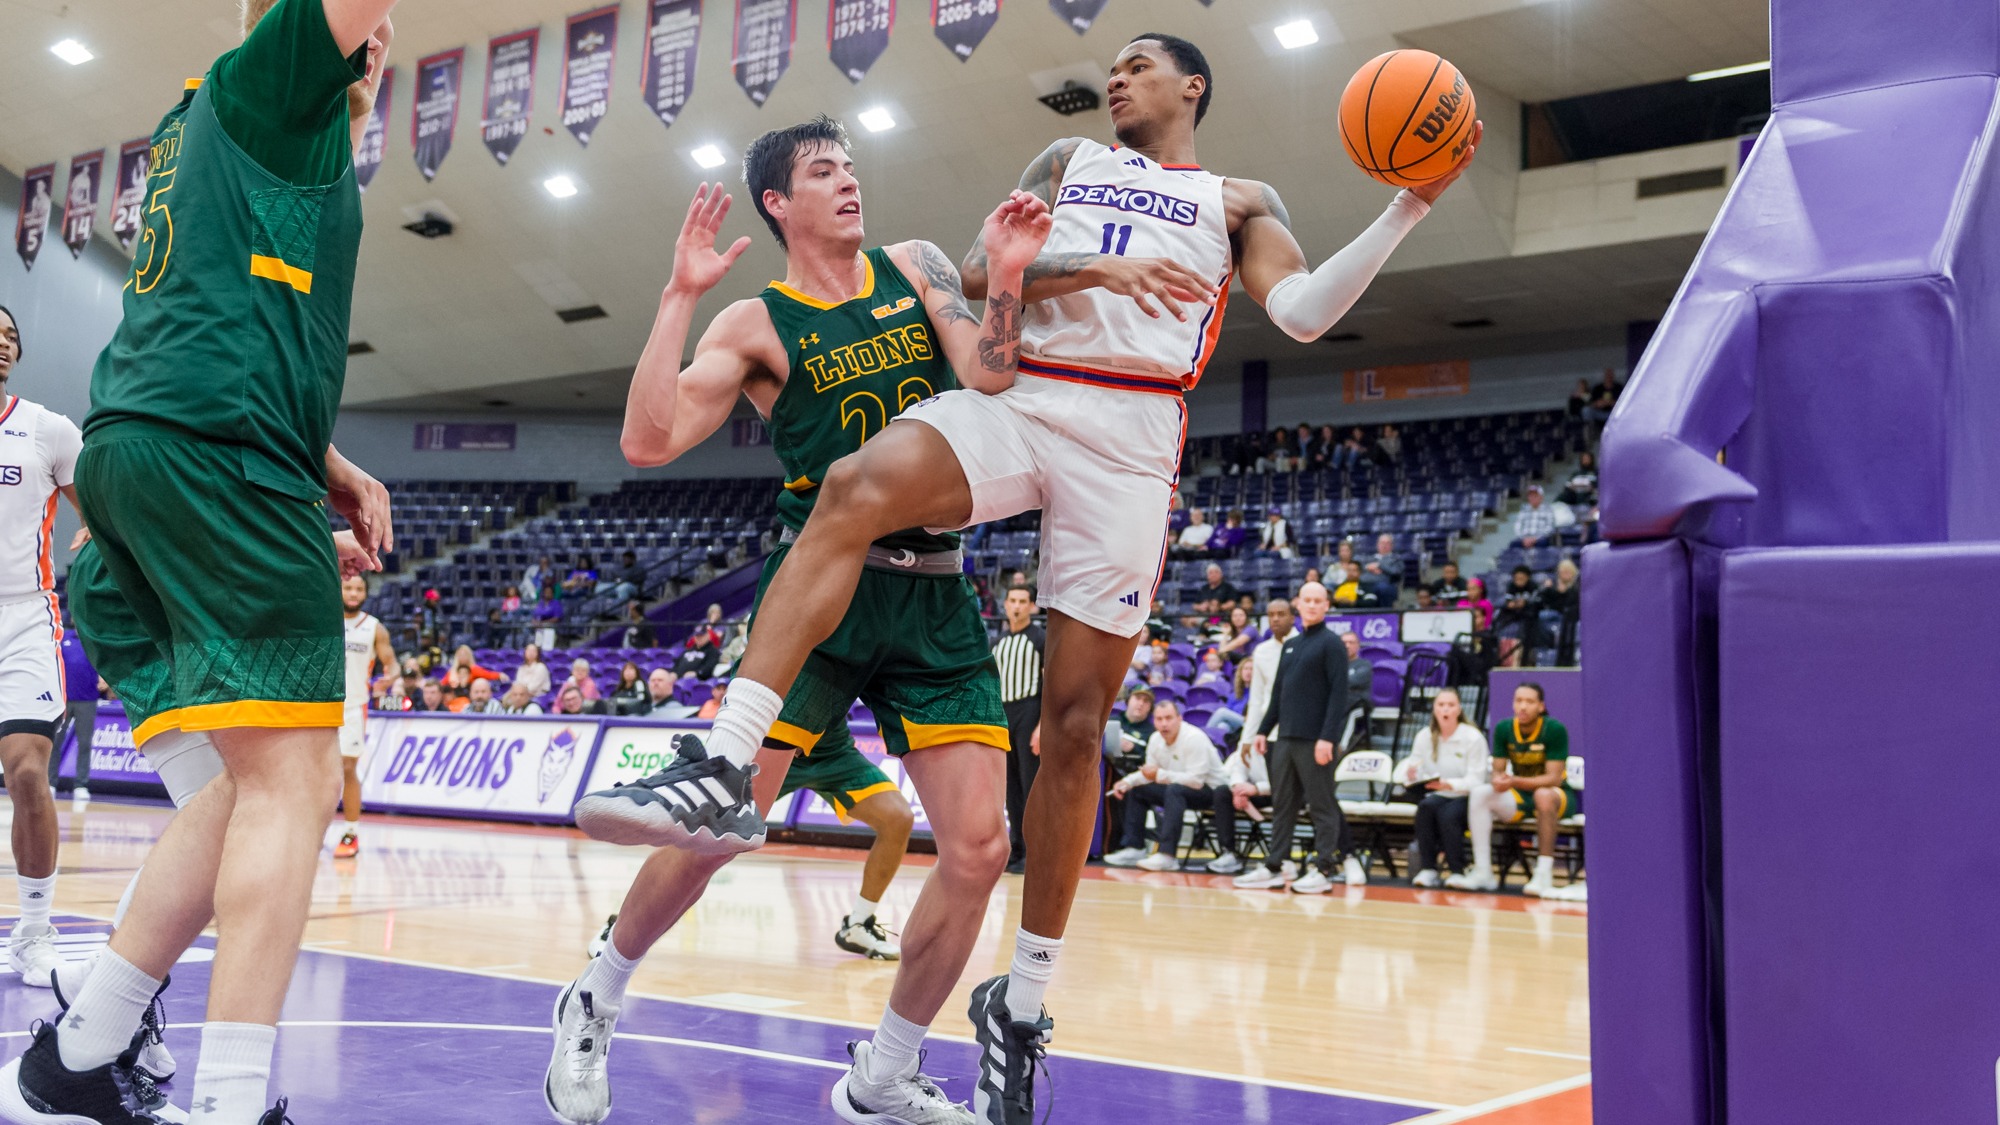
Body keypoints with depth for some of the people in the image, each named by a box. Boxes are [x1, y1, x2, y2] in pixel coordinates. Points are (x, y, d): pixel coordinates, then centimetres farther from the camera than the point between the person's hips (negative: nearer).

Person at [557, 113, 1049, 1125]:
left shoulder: (917, 269, 11)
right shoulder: (758, 324, 0)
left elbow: (990, 385, -2)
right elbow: (647, 441, -13)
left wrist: (1006, 280, -17)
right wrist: (680, 296, -16)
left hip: (937, 595, 4)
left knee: (978, 846, -5)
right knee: (722, 825, -9)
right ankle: (592, 1005, 18)